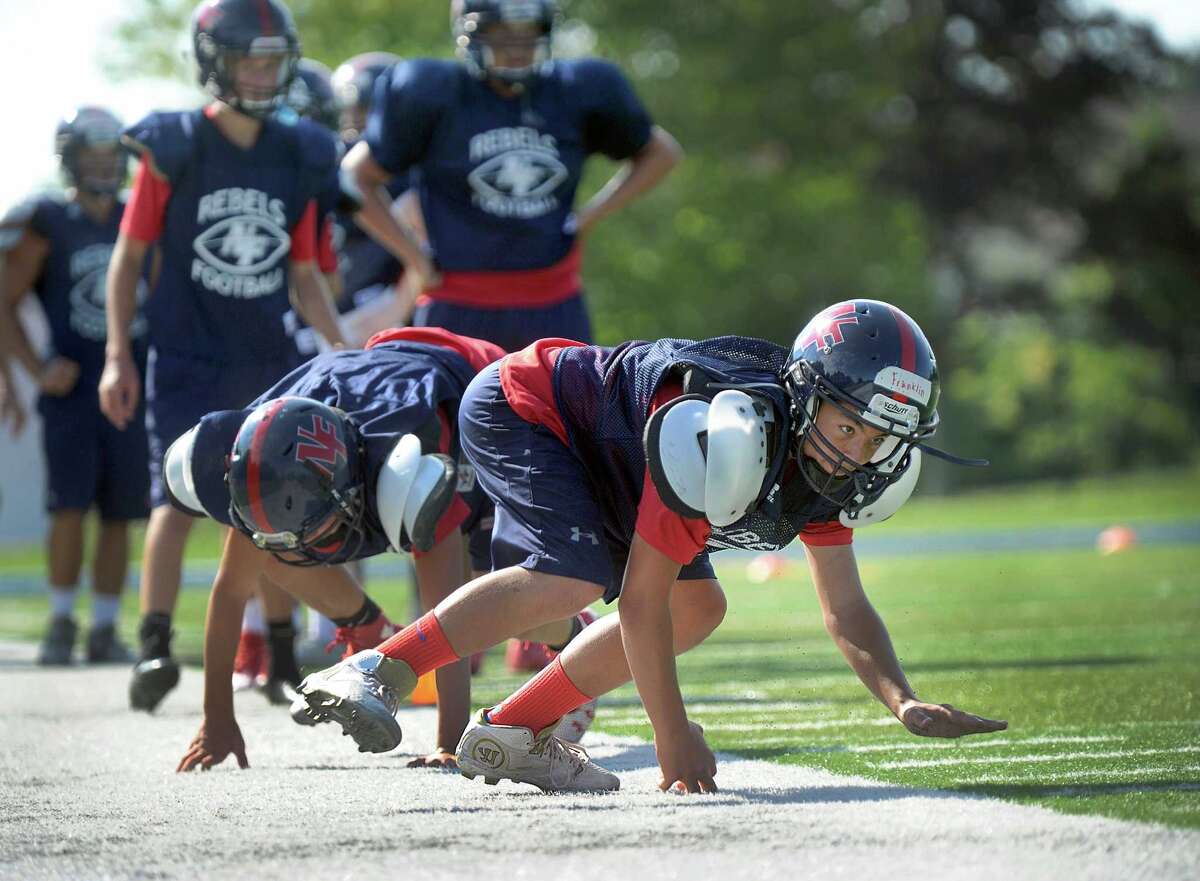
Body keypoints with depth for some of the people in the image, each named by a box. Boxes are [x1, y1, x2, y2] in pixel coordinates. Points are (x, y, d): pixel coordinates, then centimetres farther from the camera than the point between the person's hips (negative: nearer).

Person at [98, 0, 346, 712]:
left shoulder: (299, 158, 4)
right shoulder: (173, 148, -6)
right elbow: (129, 256, 1)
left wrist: (342, 351, 2)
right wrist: (118, 356, -4)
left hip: (268, 362, 4)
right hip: (187, 360, -4)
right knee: (177, 500, -17)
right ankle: (155, 646, -17)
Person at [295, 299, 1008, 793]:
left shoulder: (827, 470, -10)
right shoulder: (729, 440, -36)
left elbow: (846, 610, -2)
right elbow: (640, 601, -31)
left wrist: (903, 702, -20)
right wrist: (675, 738, -24)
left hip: (599, 454, 10)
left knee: (699, 609, 4)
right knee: (573, 579, -32)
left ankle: (509, 732, 5)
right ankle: (377, 670, -26)